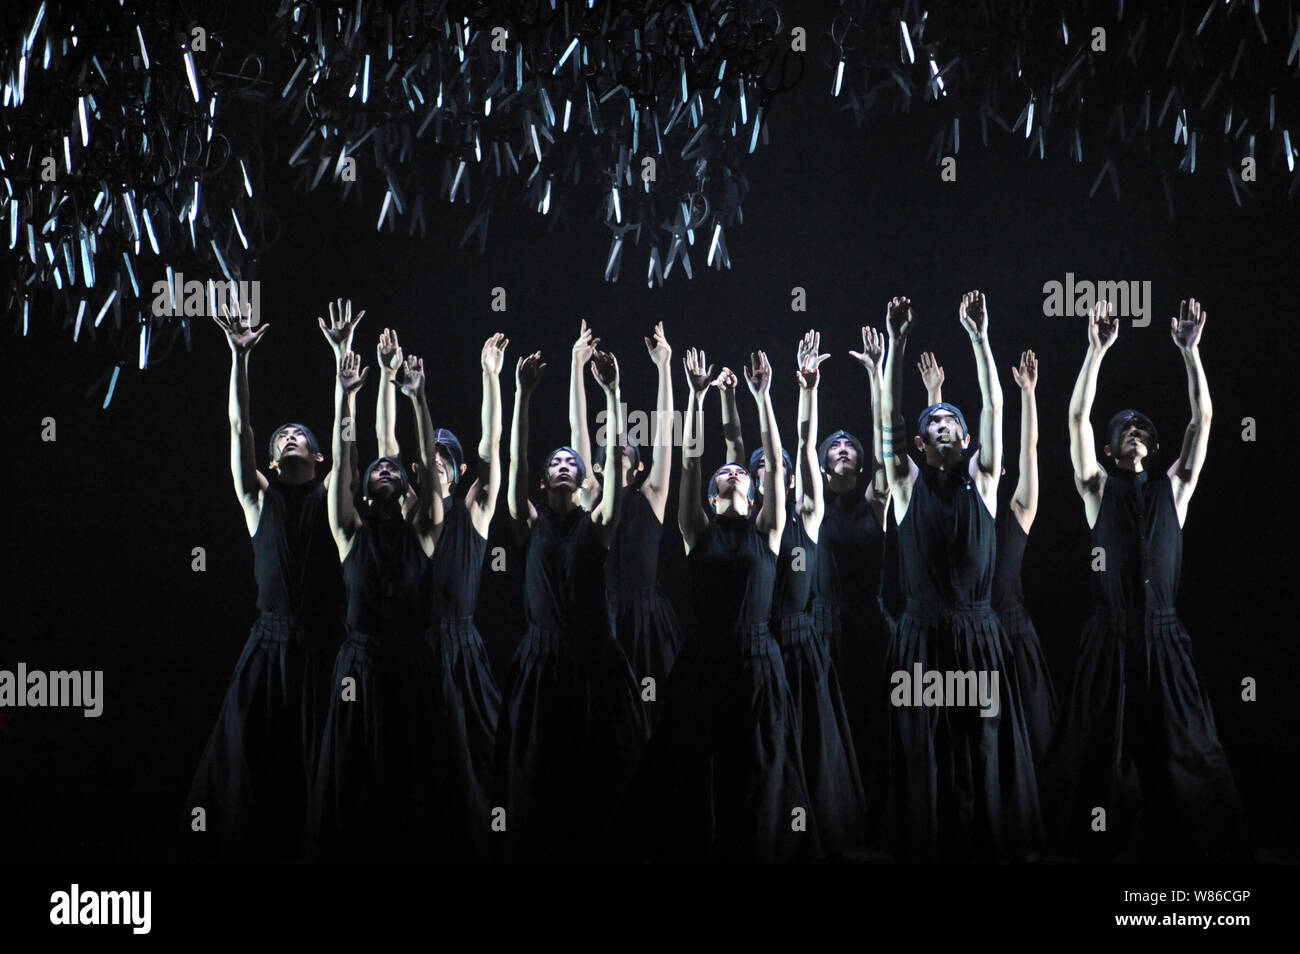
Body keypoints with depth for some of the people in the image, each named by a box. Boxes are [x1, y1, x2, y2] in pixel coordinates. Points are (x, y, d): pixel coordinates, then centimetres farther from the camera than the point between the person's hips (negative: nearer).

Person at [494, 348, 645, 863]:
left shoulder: (596, 524, 4)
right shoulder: (531, 524, 5)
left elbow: (617, 464, -6)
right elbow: (514, 464, -5)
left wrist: (611, 392, -14)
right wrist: (522, 395, -14)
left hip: (593, 656, 0)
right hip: (541, 657, 0)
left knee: (597, 769, 3)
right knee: (535, 769, 3)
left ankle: (593, 851, 15)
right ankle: (536, 853, 13)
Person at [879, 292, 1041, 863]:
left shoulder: (982, 480, 7)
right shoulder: (907, 484, 6)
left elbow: (994, 407, -1)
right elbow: (889, 416, -3)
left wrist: (979, 337, -8)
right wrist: (897, 344, -10)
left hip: (978, 634, 0)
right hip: (920, 637, 0)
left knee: (986, 749, 2)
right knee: (923, 753, 3)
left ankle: (995, 848, 8)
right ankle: (927, 848, 10)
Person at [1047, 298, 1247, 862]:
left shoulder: (1174, 487, 13)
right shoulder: (1099, 488, 9)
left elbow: (1202, 420, 4)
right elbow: (1078, 418, -2)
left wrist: (1190, 350, -5)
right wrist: (1097, 349, -9)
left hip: (1165, 636, 1)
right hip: (1110, 637, -1)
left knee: (1180, 747, 0)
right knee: (1105, 746, 1)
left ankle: (1189, 846, 5)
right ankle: (1103, 843, 9)